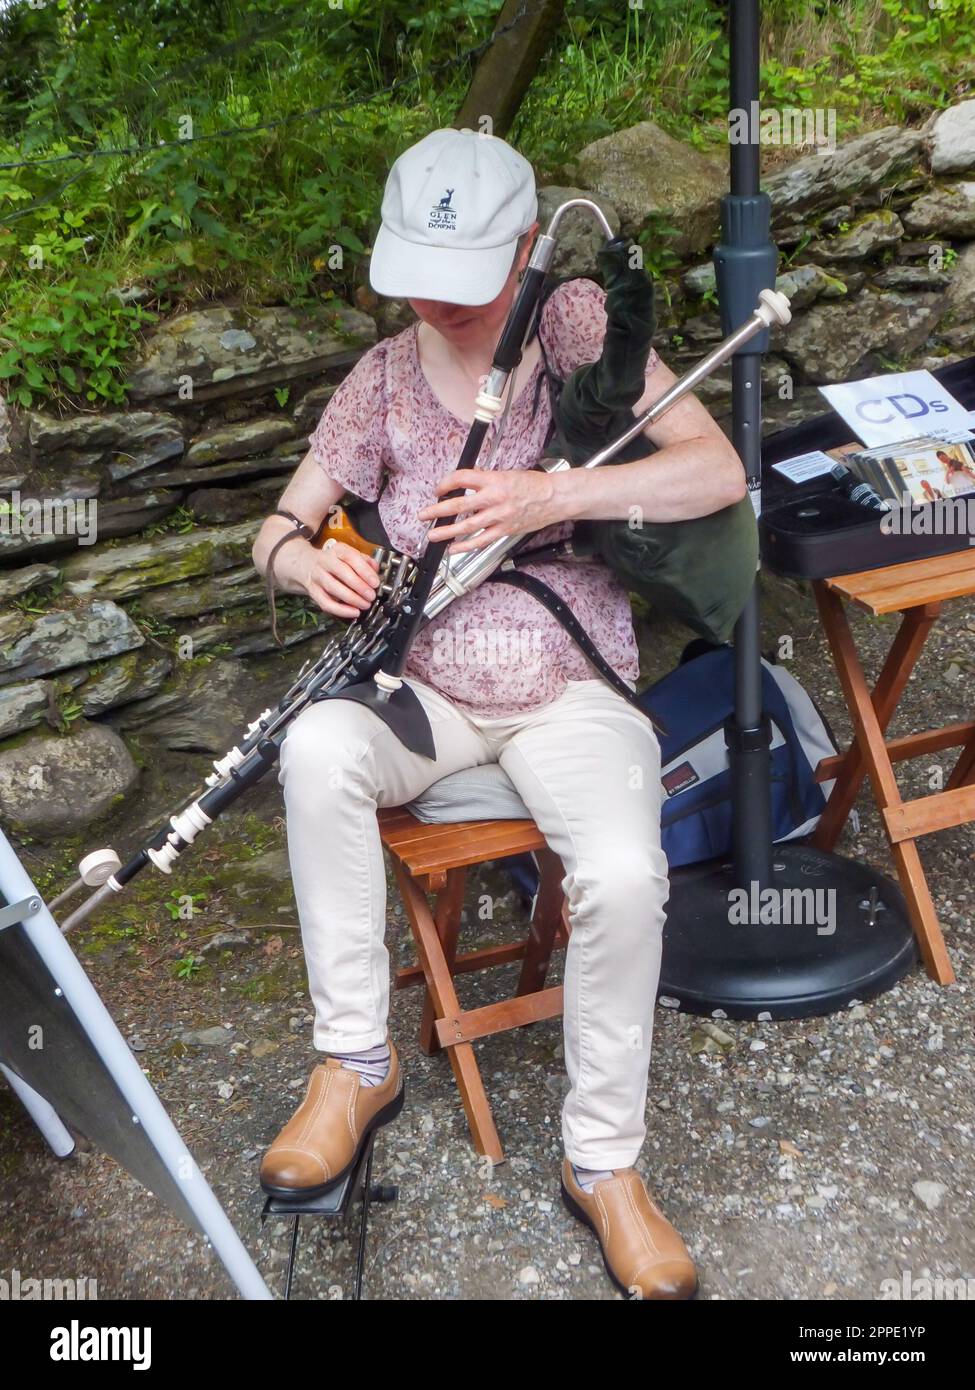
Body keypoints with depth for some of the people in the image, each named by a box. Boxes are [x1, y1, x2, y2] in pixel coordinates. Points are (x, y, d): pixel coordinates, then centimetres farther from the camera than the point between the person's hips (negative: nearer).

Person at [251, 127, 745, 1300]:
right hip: (428, 690, 2)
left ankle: (603, 1162, -6)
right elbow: (277, 529, 4)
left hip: (572, 687, -2)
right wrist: (304, 558, -22)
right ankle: (356, 1062, -15)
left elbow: (718, 470, -14)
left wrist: (549, 495, -28)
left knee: (622, 877, -30)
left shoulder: (575, 325, -5)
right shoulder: (383, 378, 2)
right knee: (317, 747, -32)